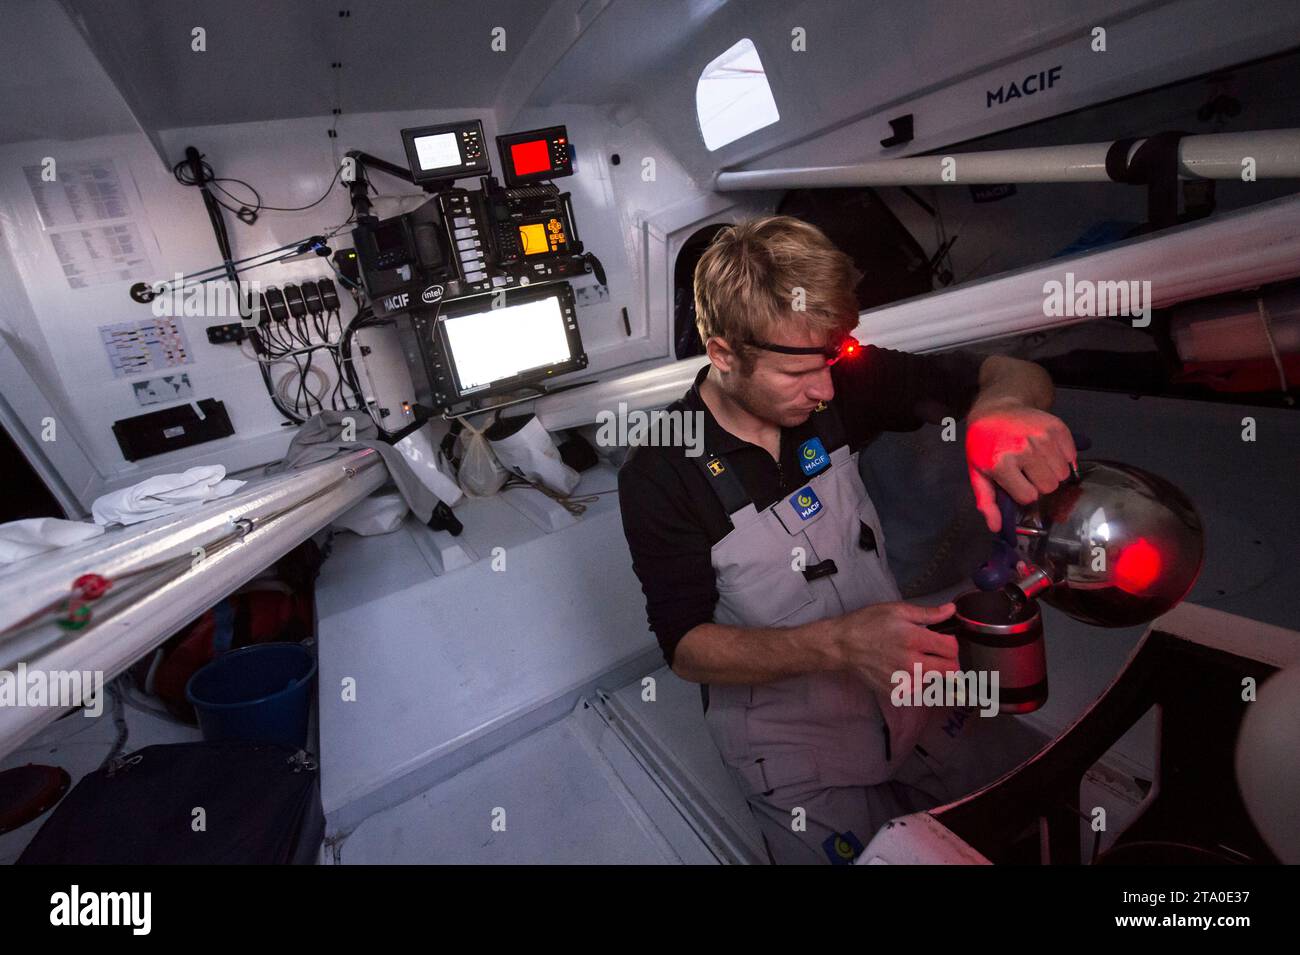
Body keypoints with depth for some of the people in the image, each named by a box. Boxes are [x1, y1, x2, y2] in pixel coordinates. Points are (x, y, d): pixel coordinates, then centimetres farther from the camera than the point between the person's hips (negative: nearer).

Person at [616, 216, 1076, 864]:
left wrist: (1000, 409, -33)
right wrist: (840, 643, -37)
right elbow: (686, 648, -21)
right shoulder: (660, 474, -24)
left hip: (913, 716, 5)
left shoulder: (842, 386, -14)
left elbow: (1012, 374, -7)